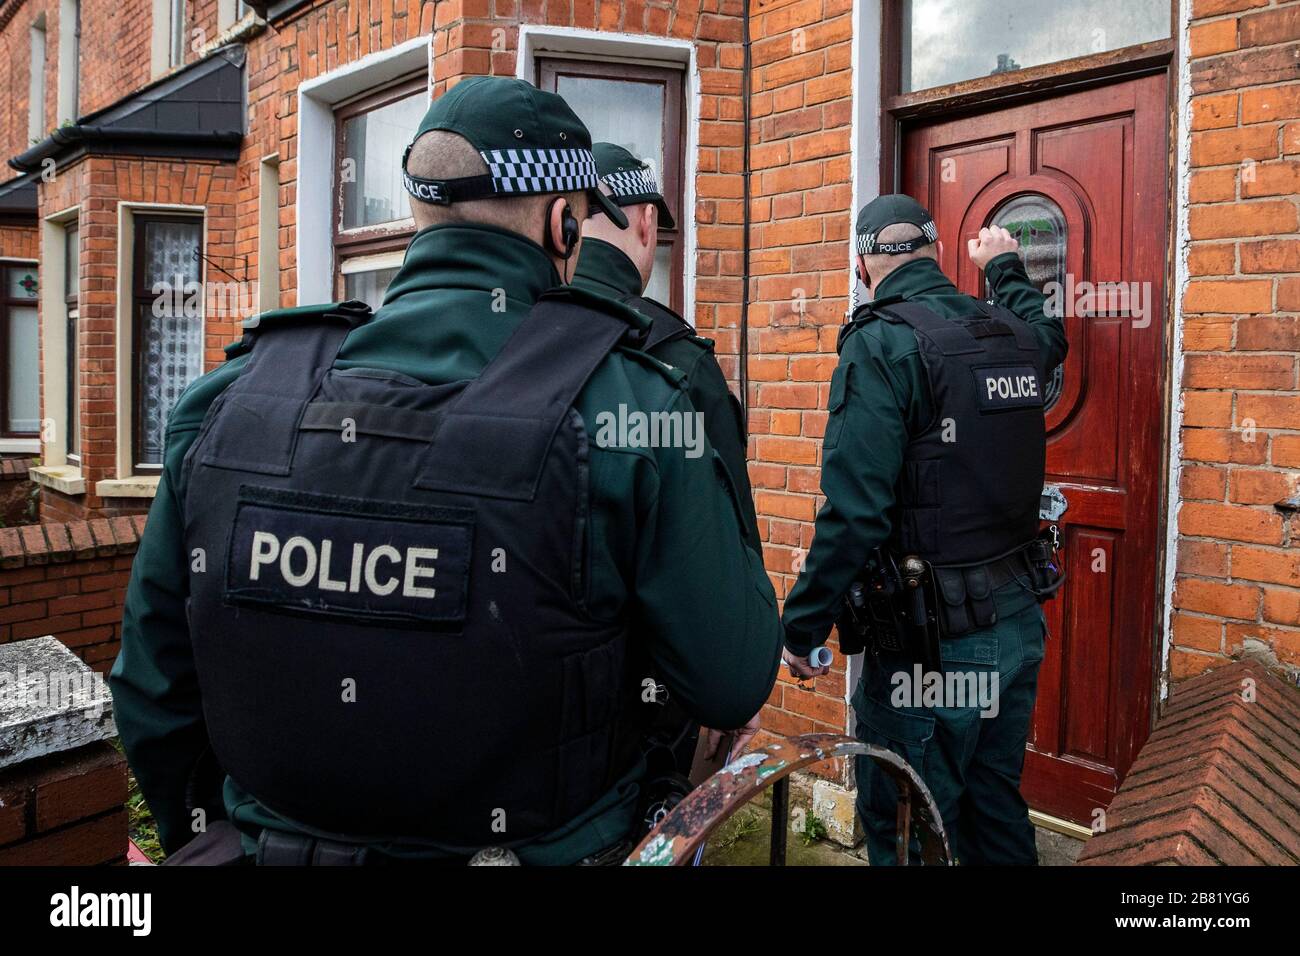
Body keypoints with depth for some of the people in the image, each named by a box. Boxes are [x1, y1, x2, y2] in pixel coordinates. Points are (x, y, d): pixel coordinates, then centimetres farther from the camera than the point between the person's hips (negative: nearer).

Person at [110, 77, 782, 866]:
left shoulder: (229, 398, -9)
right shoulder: (635, 411, -20)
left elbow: (154, 687, -1)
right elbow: (734, 685, -15)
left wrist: (202, 835, 16)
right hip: (542, 848, -2)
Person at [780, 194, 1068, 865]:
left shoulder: (882, 344, -17)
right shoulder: (1013, 333, 5)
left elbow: (856, 511, -24)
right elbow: (1050, 336, 33)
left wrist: (801, 625, -15)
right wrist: (1005, 269, 47)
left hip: (932, 640, -7)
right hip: (1019, 623, 8)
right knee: (995, 810, 23)